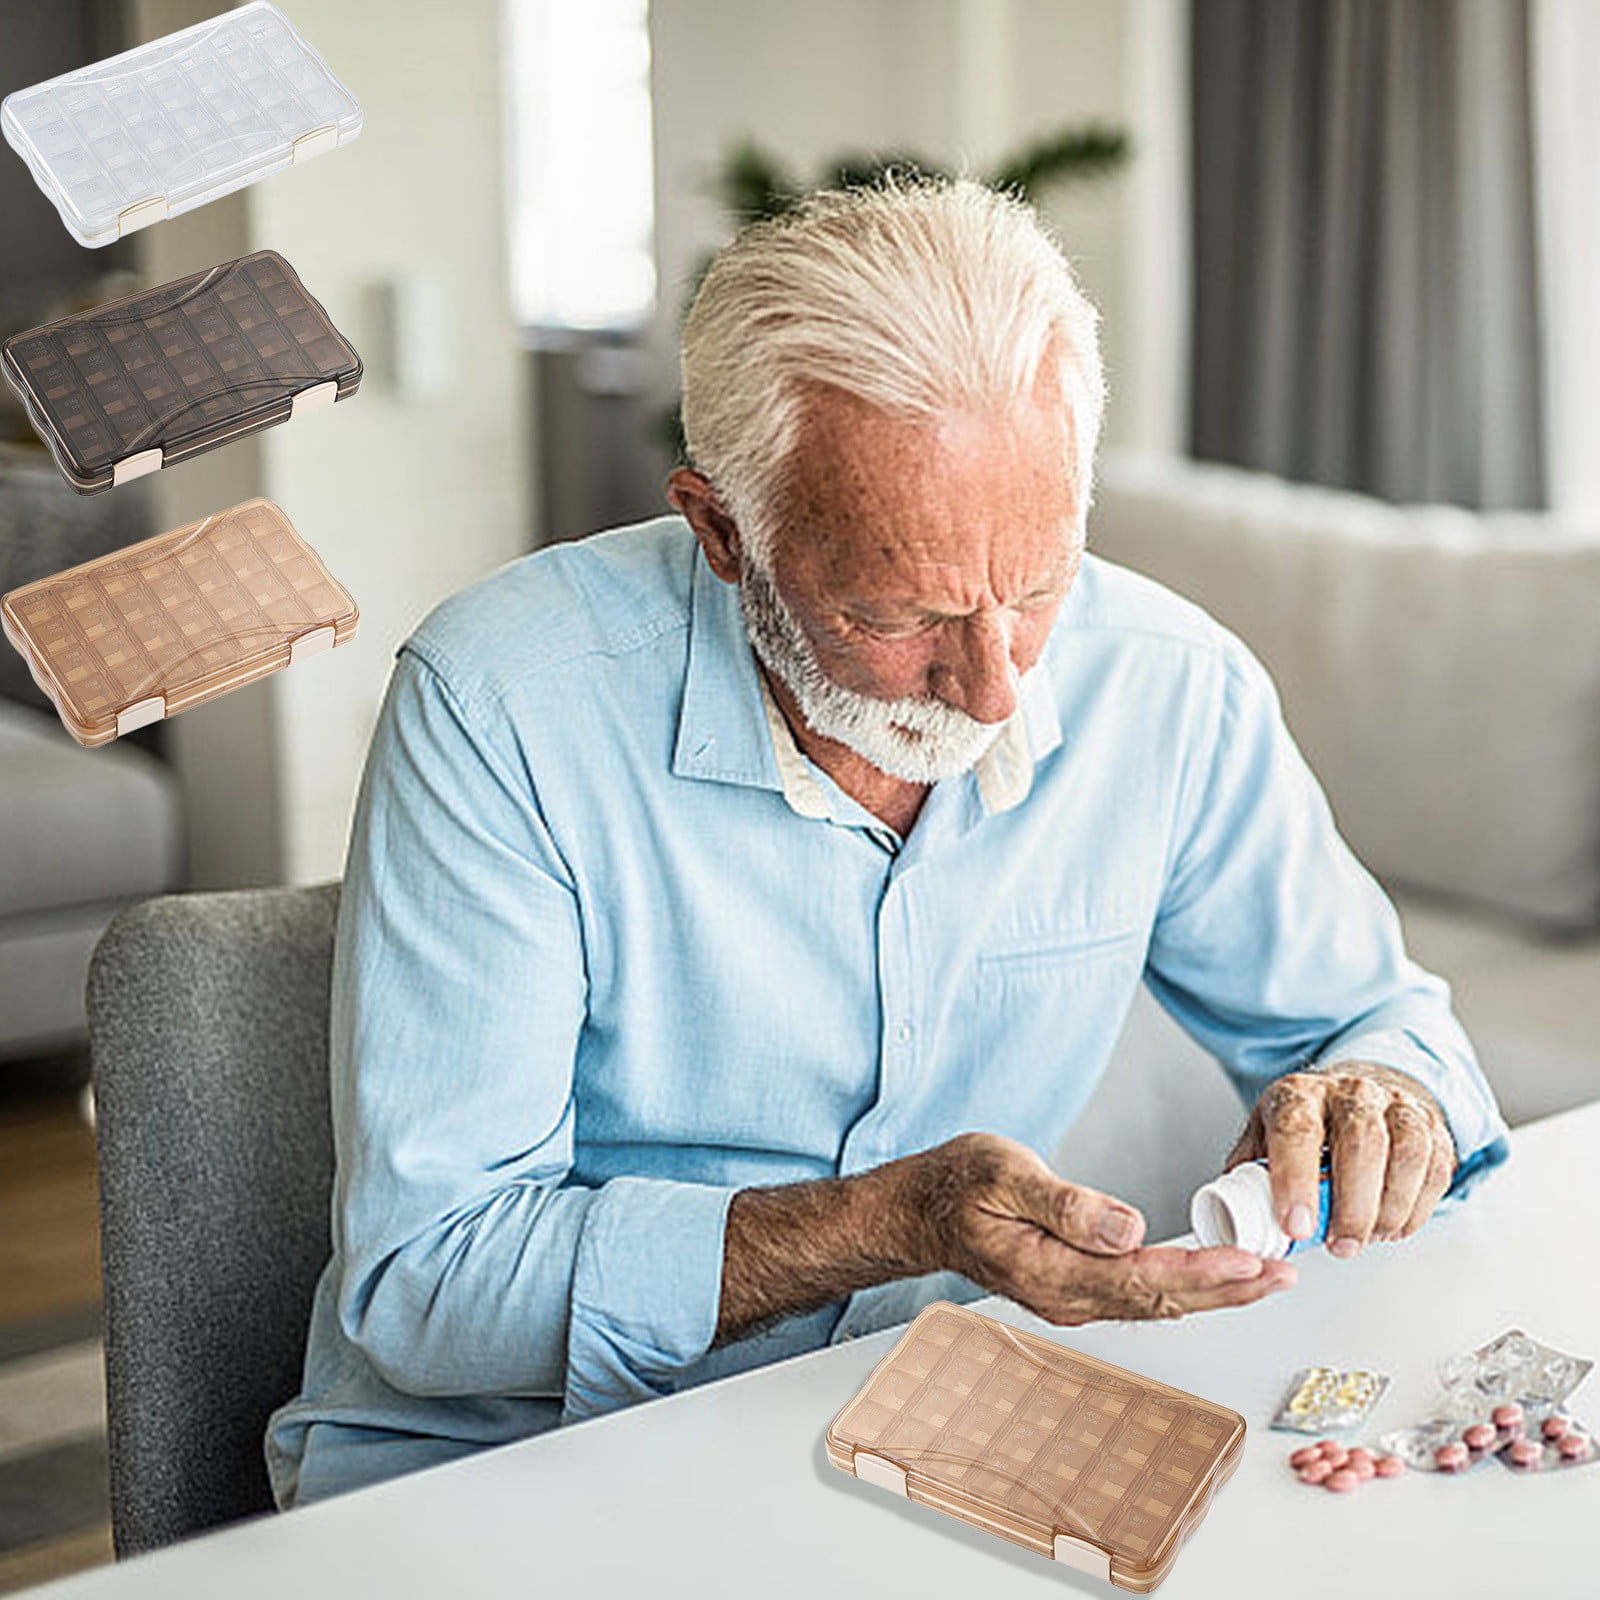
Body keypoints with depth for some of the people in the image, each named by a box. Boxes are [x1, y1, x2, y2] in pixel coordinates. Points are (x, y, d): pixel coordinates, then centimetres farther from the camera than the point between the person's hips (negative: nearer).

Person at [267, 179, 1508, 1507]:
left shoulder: (1168, 689, -7)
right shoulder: (498, 708, -19)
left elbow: (1368, 1012, 10)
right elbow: (424, 1285, -20)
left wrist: (1370, 1099, -15)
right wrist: (903, 1222, -31)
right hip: (500, 1474, -2)